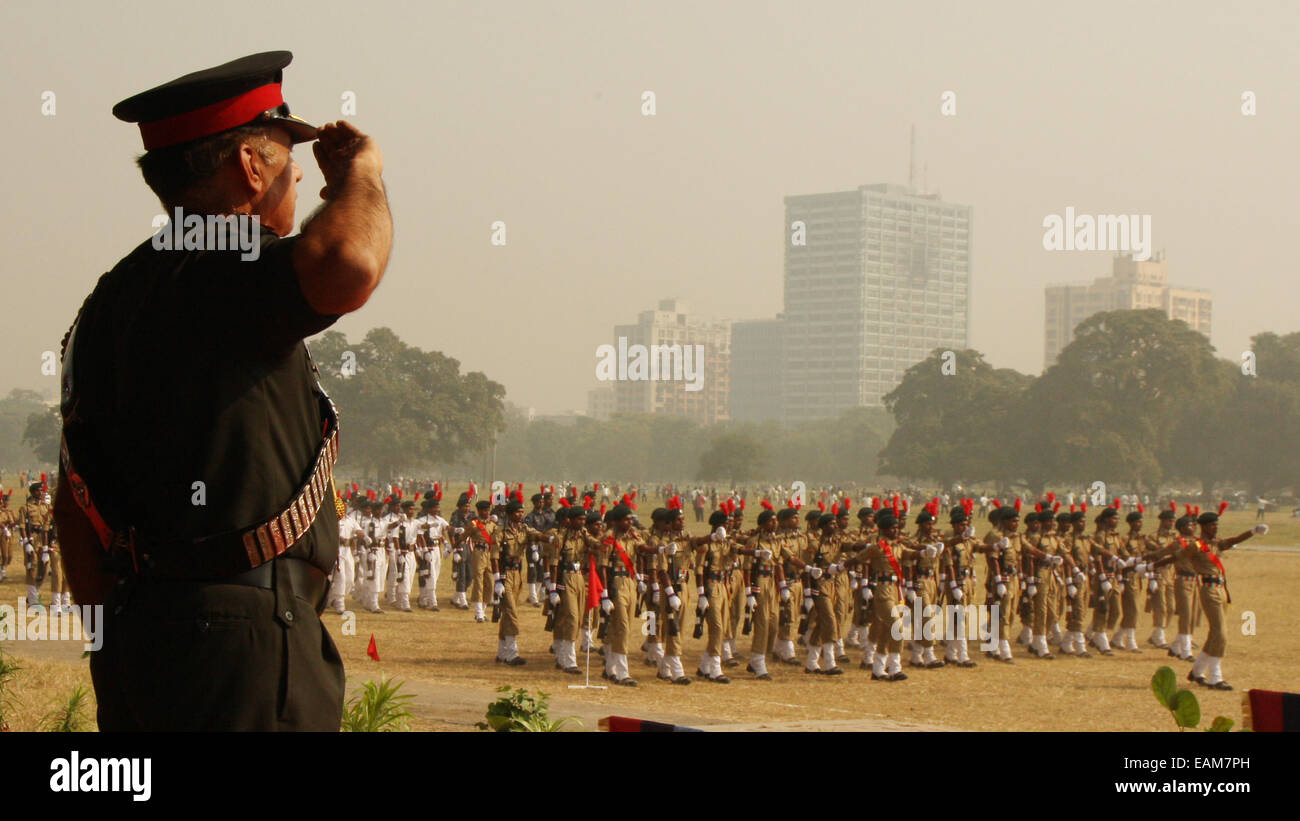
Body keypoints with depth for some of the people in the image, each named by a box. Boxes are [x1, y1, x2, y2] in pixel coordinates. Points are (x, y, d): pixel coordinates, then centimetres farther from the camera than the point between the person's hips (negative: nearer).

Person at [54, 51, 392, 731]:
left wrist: (116, 647, 21)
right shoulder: (228, 274, -12)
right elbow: (345, 269, -35)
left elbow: (75, 503, 16)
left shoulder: (109, 298, 15)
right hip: (239, 639, -9)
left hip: (137, 638, 9)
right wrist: (360, 173, -12)